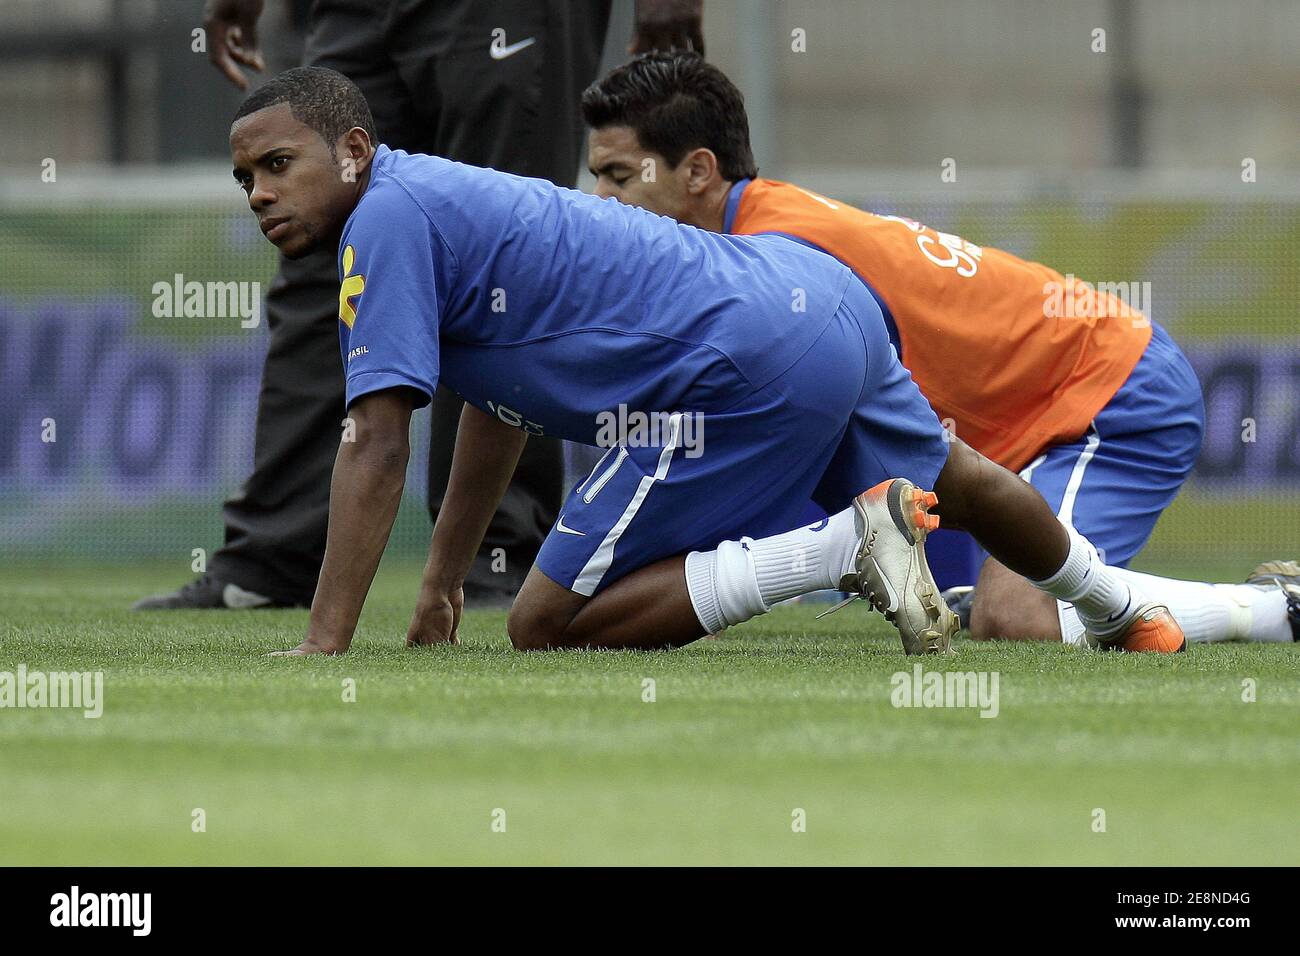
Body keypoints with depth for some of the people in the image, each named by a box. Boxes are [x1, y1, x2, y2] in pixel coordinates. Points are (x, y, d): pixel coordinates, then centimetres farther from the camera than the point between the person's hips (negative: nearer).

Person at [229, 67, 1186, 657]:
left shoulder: (385, 219, -11)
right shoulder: (442, 195, 18)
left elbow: (378, 451, -18)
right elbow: (499, 402, 30)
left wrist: (322, 648, -19)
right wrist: (441, 586, 32)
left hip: (745, 372, -10)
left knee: (549, 626, -9)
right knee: (951, 481, 37)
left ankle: (850, 546, -12)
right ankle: (1123, 611, 61)